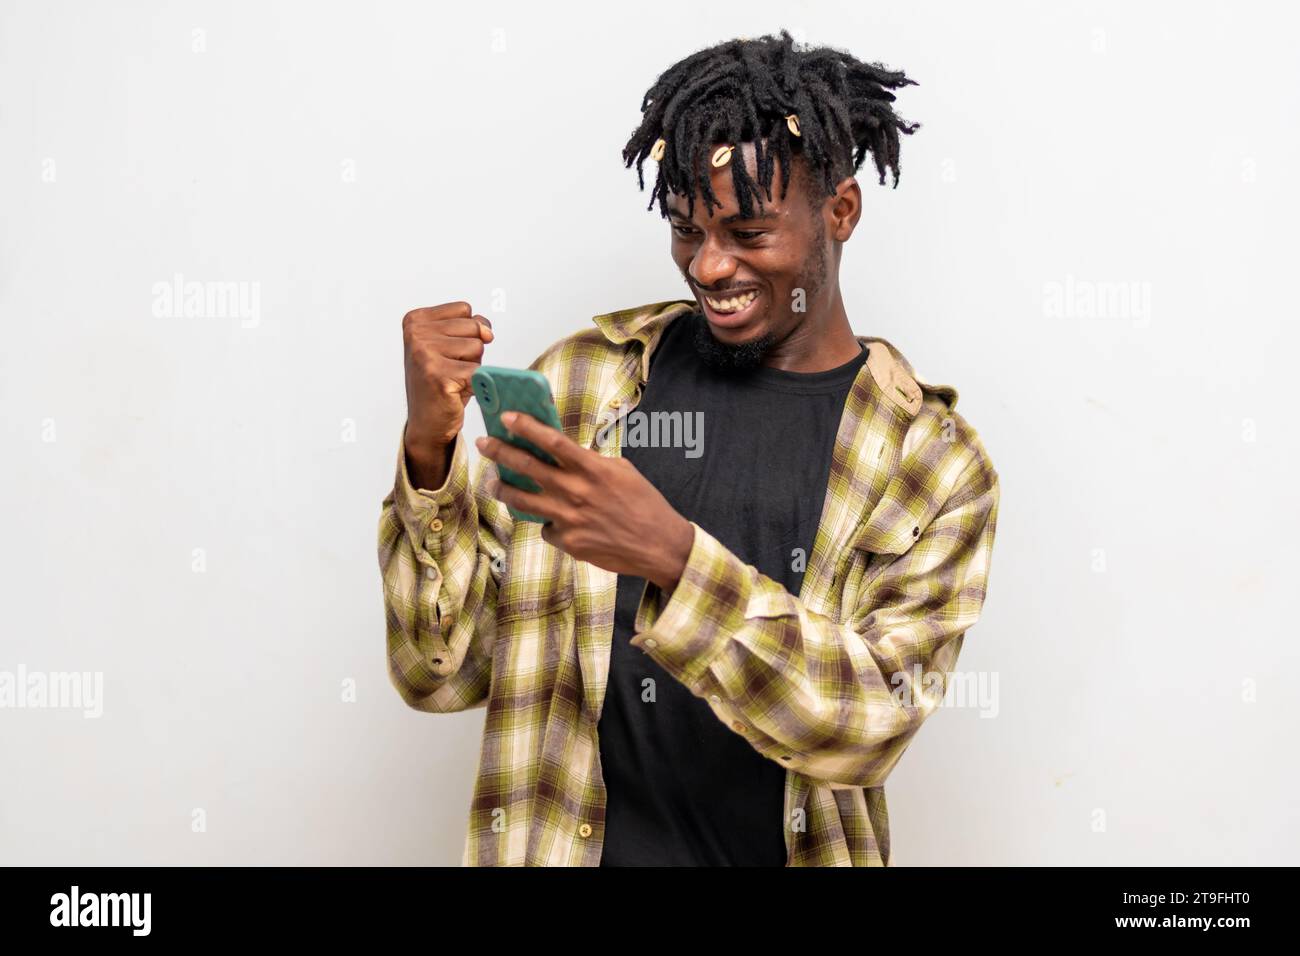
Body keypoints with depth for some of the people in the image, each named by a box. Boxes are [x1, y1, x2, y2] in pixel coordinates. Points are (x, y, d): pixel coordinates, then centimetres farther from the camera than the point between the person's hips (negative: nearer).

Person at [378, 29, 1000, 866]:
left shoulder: (936, 460, -6)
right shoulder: (584, 377, -3)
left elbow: (872, 721, -17)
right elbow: (442, 672, -4)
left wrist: (672, 557, -29)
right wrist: (431, 450, -19)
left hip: (791, 850, -1)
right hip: (560, 845, 1)